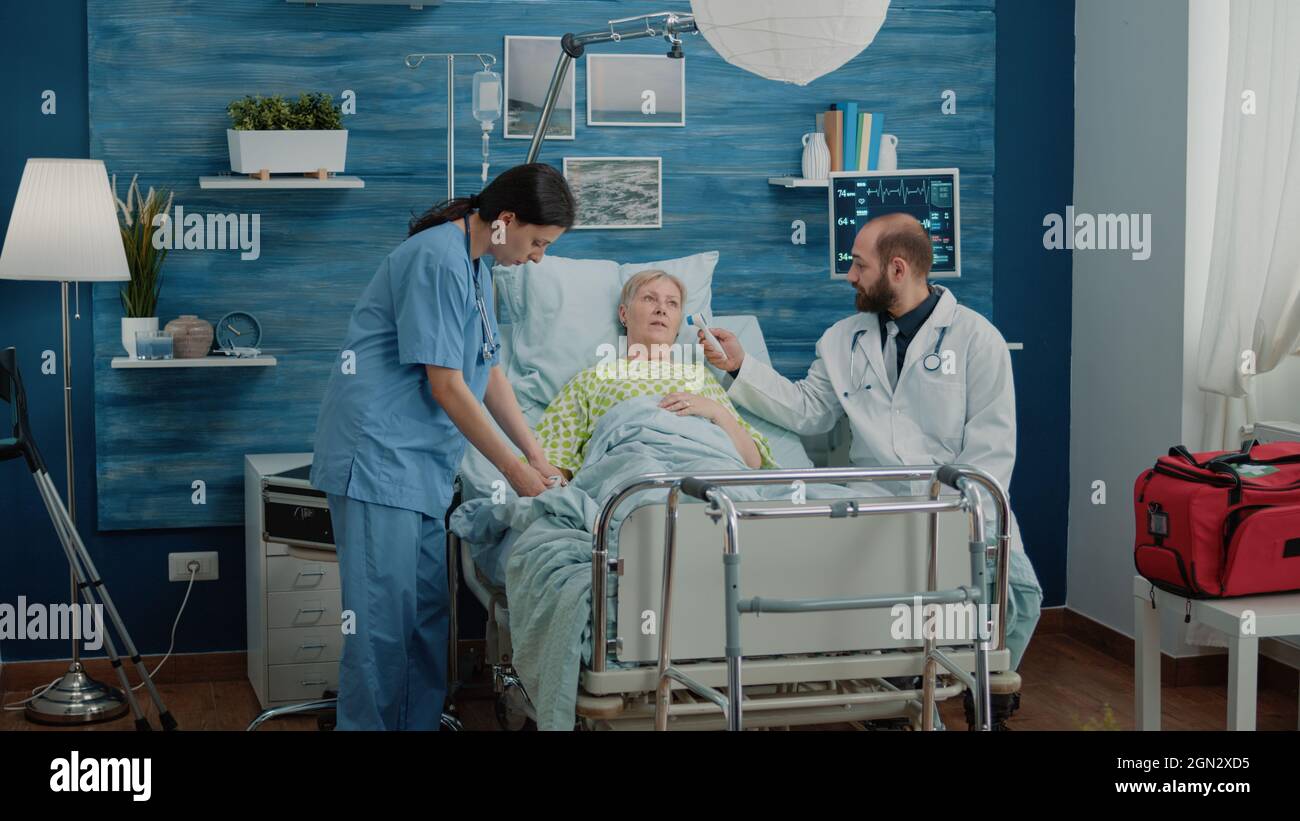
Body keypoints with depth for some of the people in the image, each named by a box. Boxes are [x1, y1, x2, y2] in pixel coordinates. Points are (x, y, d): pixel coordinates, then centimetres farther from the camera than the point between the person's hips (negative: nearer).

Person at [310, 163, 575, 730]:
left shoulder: (474, 267, 14)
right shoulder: (440, 261, -17)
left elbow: (488, 373, 18)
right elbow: (447, 387, -18)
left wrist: (536, 456, 13)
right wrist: (513, 468, -10)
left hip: (422, 465, 10)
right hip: (379, 456, -10)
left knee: (429, 612, 12)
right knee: (381, 618, -8)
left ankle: (420, 723, 20)